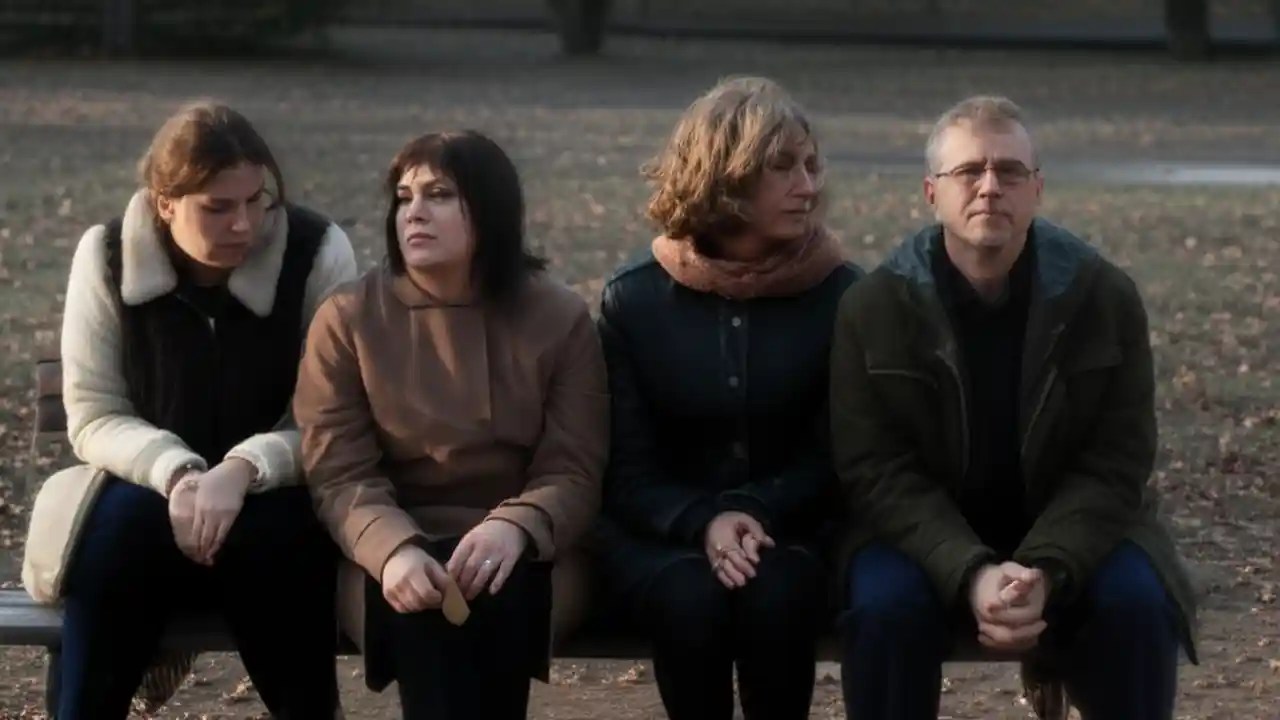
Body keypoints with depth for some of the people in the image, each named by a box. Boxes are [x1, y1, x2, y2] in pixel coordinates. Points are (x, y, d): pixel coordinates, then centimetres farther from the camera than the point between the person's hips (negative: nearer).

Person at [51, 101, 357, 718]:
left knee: (273, 536, -34)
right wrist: (177, 474, -26)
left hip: (272, 495, -1)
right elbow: (93, 417, -6)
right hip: (151, 486, 1)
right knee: (119, 526, -32)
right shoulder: (107, 256, -6)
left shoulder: (317, 253, -12)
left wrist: (243, 470, -32)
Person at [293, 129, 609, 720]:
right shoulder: (347, 319, 0)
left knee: (497, 591, -33)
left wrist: (514, 527, -29)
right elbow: (338, 474, -6)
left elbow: (574, 471, -5)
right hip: (397, 549, 0)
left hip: (520, 550, 0)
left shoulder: (560, 317, 1)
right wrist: (393, 549, -28)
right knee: (421, 599, -33)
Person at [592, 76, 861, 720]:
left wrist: (756, 516, -22)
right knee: (692, 597, -33)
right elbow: (627, 469, -4)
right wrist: (703, 523, -25)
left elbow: (836, 456, -3)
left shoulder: (838, 293, -4)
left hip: (786, 527, 0)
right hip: (660, 531, 0)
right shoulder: (634, 298, -4)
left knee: (775, 595, -33)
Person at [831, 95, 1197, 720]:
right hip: (924, 537, -1)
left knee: (1138, 604, -28)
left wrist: (1045, 571, -28)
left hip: (1070, 534, 1)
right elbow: (875, 470, -13)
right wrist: (971, 574, -30)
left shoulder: (1104, 295, -8)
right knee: (886, 604, -31)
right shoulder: (872, 307, -9)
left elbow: (1114, 465, -10)